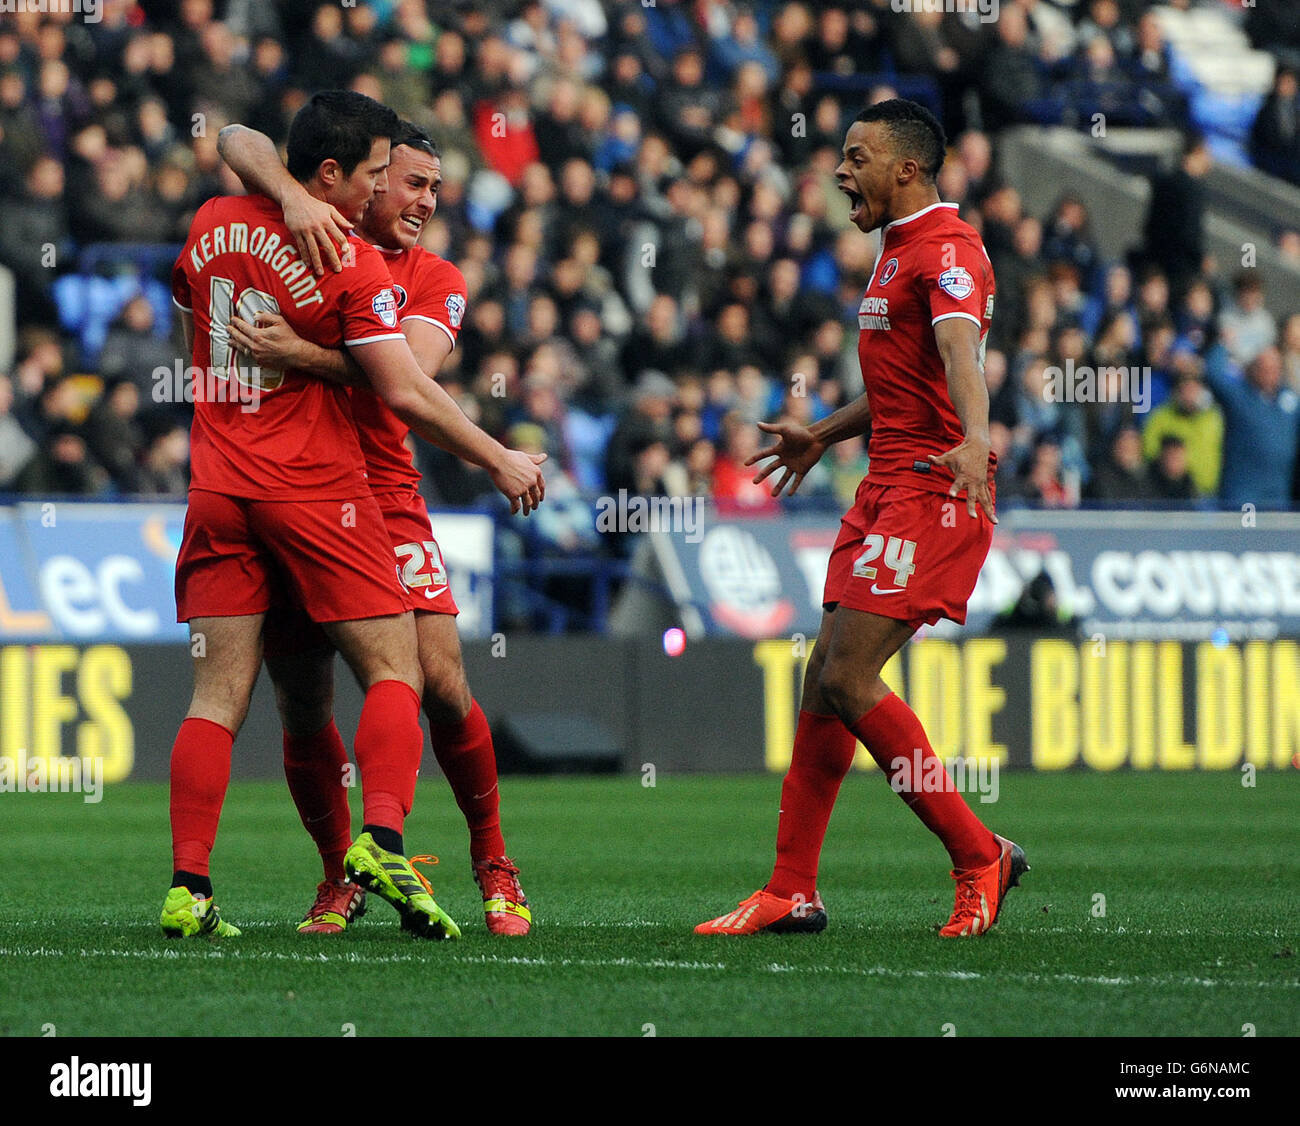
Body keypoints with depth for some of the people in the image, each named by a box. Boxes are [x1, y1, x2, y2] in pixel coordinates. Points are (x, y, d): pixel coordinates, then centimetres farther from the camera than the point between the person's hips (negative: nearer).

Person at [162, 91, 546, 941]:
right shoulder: (353, 264, -11)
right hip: (318, 489, -5)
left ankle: (189, 888, -5)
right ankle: (382, 840, -19)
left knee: (220, 693, 3)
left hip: (219, 489, 5)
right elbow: (407, 393, -13)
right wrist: (501, 461, -2)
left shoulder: (212, 225, 7)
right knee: (394, 671, 2)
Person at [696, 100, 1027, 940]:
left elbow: (959, 351, -32)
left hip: (933, 493, -10)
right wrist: (823, 437, 46)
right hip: (890, 488, 10)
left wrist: (975, 440, -49)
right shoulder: (899, 252, 20)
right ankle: (792, 892, 9)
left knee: (850, 679, -15)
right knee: (826, 677, 6)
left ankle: (980, 857, -6)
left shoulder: (945, 249, -12)